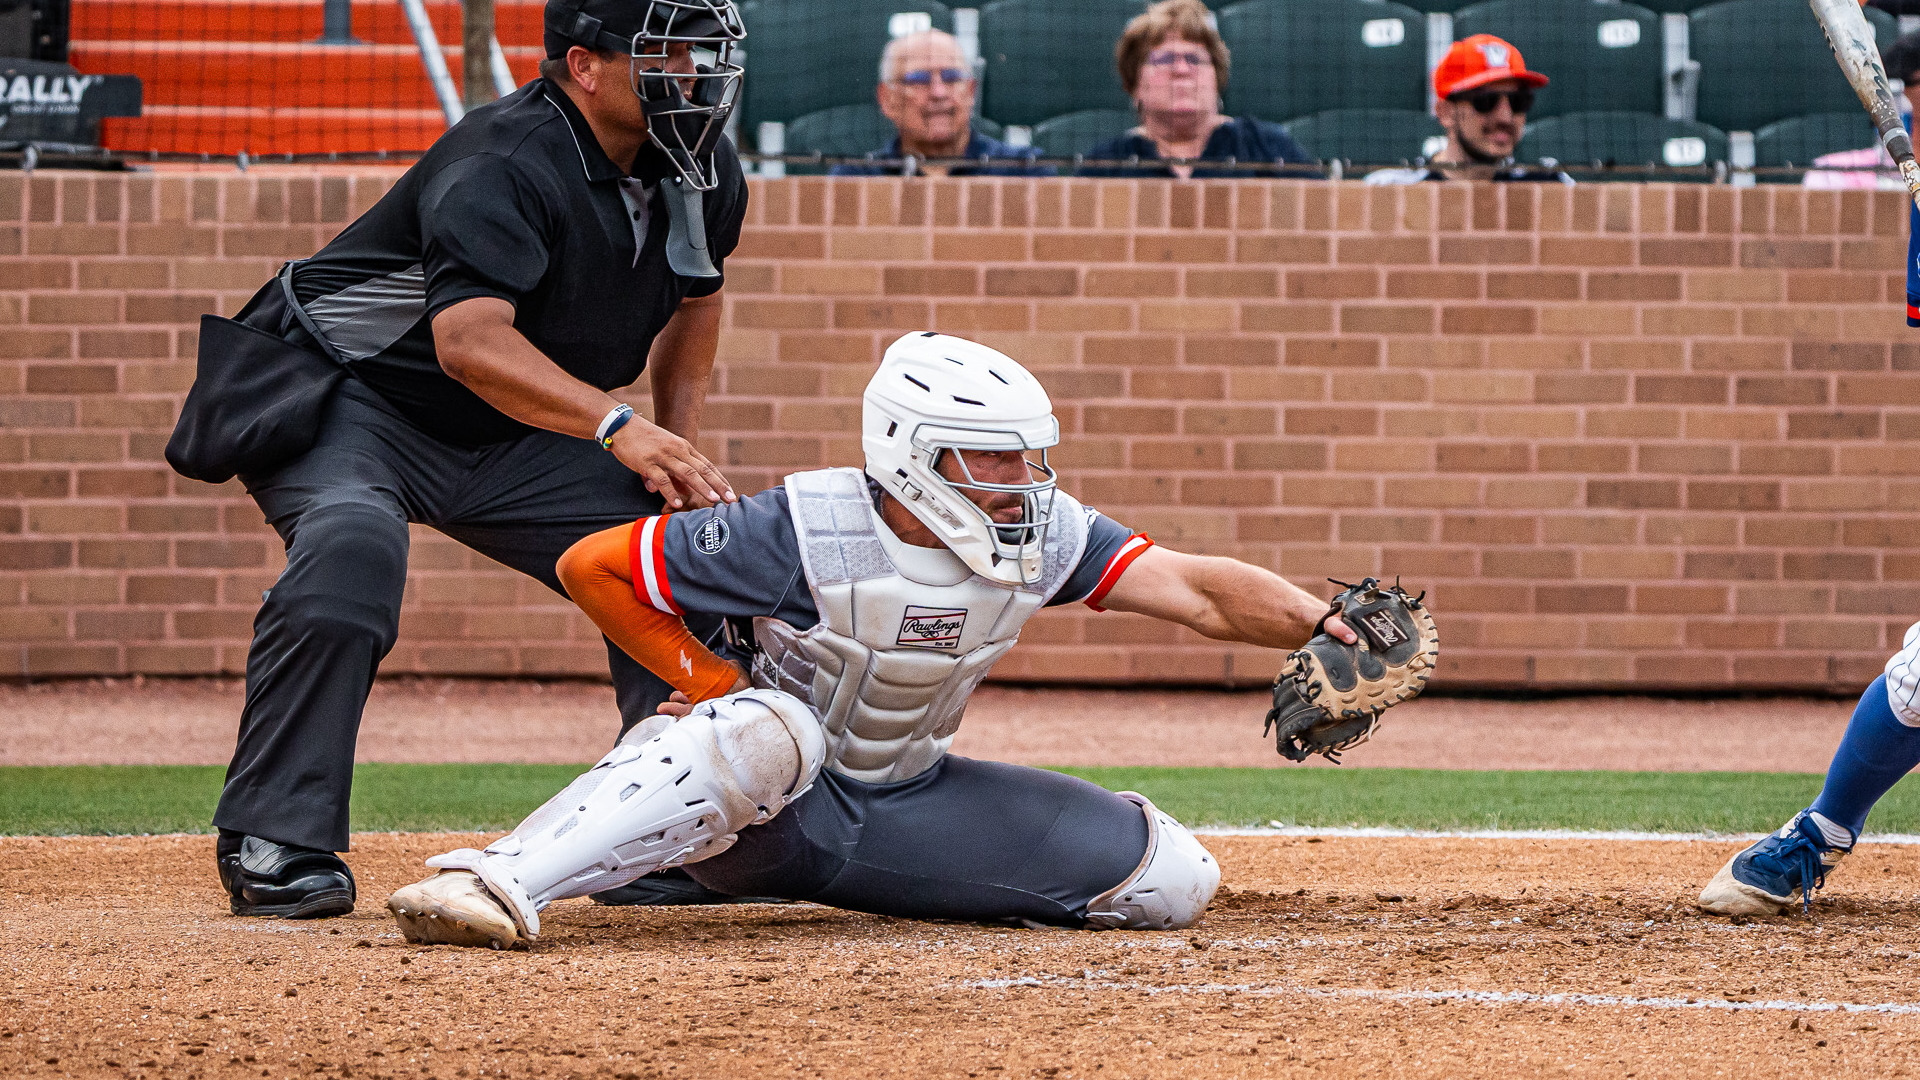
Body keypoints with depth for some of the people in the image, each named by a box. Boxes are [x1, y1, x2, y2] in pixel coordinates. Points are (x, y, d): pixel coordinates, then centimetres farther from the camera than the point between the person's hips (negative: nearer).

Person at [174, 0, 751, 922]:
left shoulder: (702, 174, -3)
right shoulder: (503, 164, -29)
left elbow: (695, 297, 18)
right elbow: (470, 342, -42)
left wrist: (675, 444, 4)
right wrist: (616, 426, -53)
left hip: (503, 442, 8)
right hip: (345, 398, -8)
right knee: (352, 543, -36)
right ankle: (272, 846, -30)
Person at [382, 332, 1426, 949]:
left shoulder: (1039, 535, -8)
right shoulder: (807, 532, -23)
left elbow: (1198, 588, -15)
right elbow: (591, 566, -18)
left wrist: (1322, 624, -31)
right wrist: (708, 679, -18)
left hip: (906, 797, 6)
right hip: (770, 799, -6)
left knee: (1171, 876, -4)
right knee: (760, 730, -43)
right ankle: (499, 881, -51)